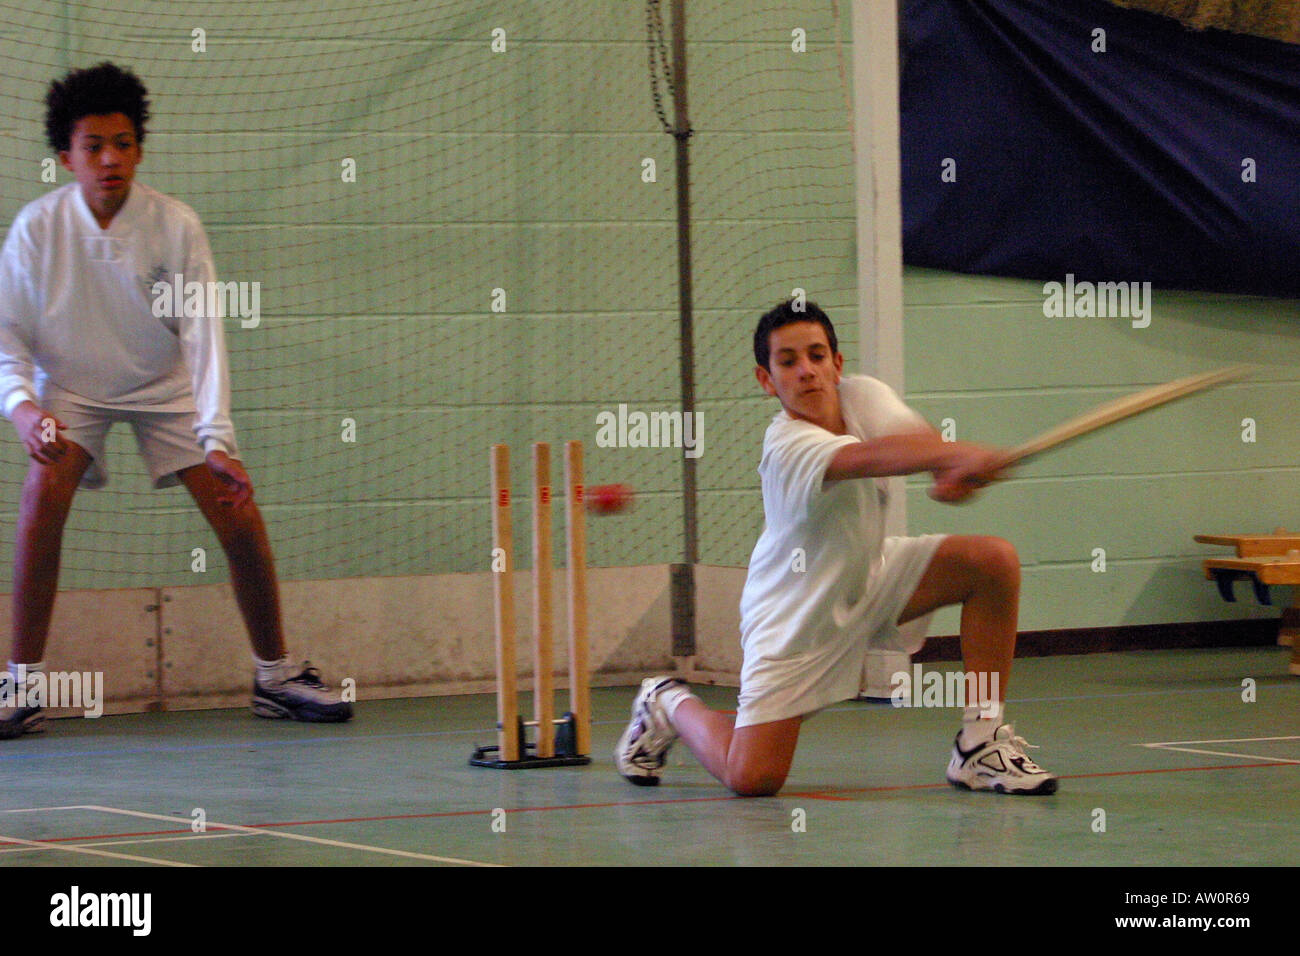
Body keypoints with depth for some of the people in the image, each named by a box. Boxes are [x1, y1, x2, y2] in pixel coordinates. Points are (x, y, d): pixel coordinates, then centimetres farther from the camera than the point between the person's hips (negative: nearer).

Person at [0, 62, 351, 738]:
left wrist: (218, 442, -31)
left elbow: (203, 335, -21)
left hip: (165, 387, 1)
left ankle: (275, 676, 8)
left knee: (239, 515, -12)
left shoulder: (175, 226, -18)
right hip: (70, 388, -1)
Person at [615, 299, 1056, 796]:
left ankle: (980, 741, -6)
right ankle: (670, 705, 21)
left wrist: (956, 469, -53)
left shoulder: (861, 395, -11)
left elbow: (915, 437, -28)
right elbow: (872, 457, -50)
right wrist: (968, 455, -65)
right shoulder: (787, 446, -31)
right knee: (750, 778, -14)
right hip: (798, 616, -7)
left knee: (995, 560, -15)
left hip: (871, 576, 7)